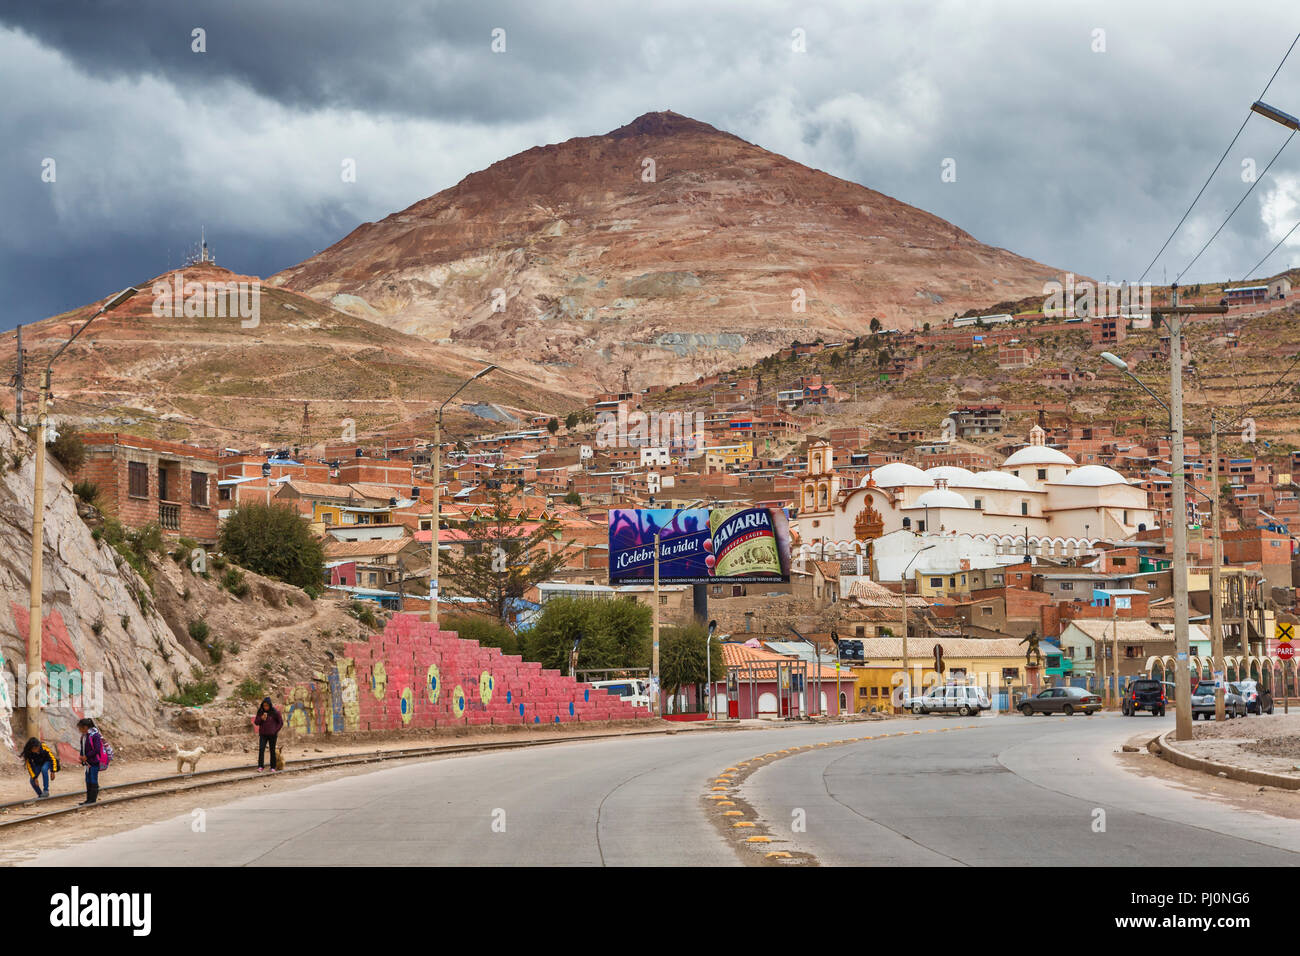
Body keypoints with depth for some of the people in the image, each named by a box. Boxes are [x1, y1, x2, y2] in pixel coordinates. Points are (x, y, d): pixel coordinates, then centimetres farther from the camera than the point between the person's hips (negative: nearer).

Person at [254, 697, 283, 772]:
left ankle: (273, 767, 12)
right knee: (261, 749, -11)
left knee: (272, 750, 5)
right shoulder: (260, 712, 2)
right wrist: (261, 718, -14)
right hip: (263, 734, 1)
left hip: (272, 735, -1)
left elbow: (281, 722, 2)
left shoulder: (275, 712, -6)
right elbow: (256, 722, 4)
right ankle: (260, 766, -13)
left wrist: (275, 730, -6)